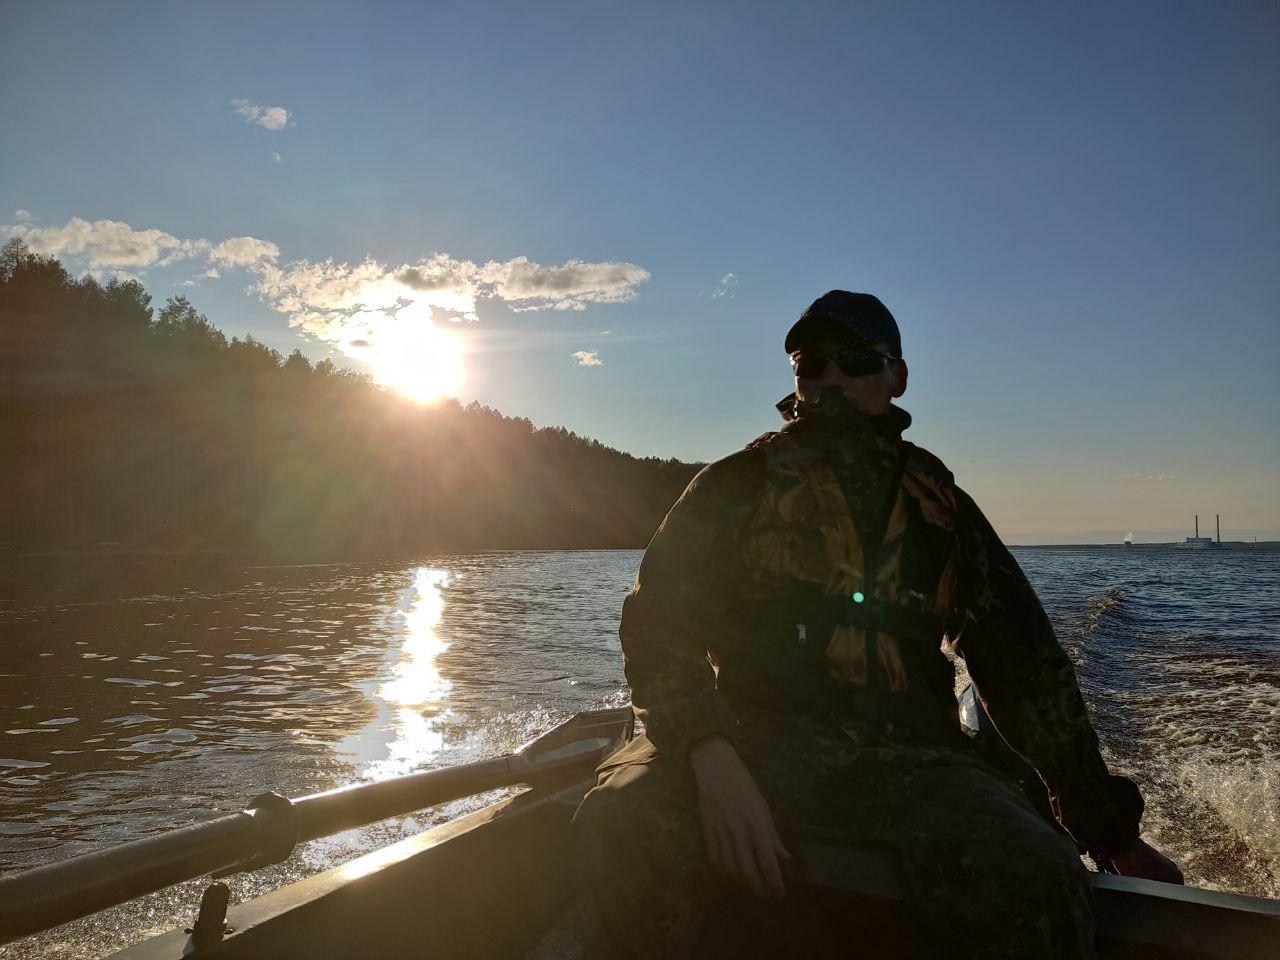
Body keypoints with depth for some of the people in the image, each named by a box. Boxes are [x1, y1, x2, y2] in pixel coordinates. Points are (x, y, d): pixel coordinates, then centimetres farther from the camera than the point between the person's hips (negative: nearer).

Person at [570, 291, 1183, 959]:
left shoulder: (939, 507, 16)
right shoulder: (740, 484, 9)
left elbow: (1023, 665, 18)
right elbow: (658, 620, -3)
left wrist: (1109, 829, 15)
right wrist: (710, 752, -22)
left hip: (905, 750, 2)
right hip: (756, 735, -1)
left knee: (1037, 879, -30)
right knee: (628, 823, -33)